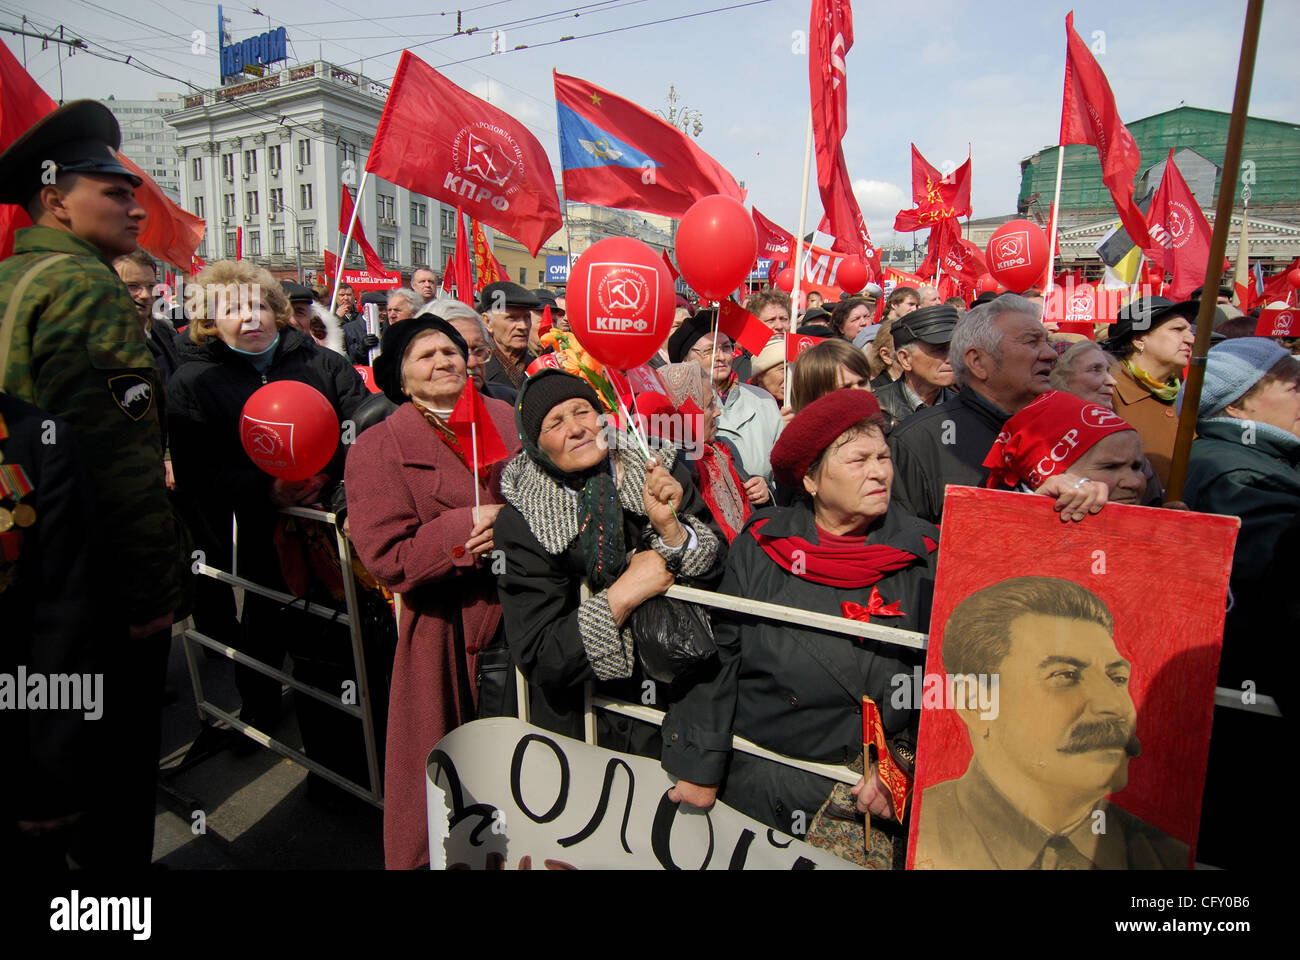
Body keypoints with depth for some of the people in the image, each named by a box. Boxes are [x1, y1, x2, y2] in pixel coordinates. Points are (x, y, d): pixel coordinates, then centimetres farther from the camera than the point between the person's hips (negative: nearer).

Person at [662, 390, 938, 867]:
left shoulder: (926, 555, -1)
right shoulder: (759, 546, -1)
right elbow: (719, 656, 2)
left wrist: (909, 766, -9)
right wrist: (699, 768, 0)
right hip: (755, 770, 0)